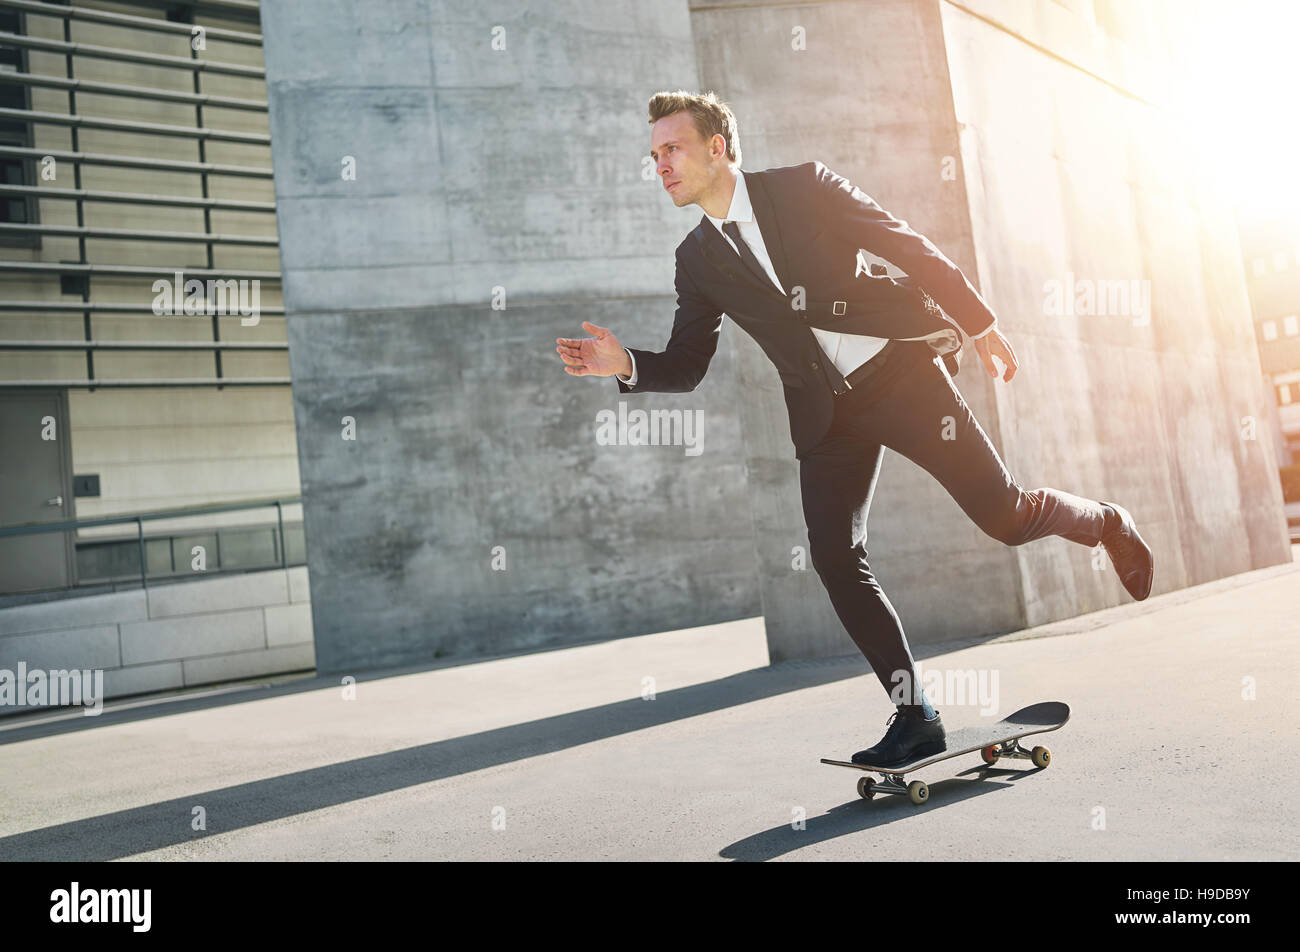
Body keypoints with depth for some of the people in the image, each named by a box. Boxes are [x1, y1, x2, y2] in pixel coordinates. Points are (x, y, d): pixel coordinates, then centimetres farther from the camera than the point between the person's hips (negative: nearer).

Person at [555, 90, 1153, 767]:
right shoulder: (697, 260, 8)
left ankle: (1105, 525, 29)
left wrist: (979, 323, 1)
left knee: (1004, 514, -5)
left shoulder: (804, 186, -2)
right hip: (826, 413, 4)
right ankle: (915, 716, 5)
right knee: (835, 557, -8)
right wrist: (625, 364, -13)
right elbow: (686, 367, 7)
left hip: (899, 371, -3)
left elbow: (910, 247, 0)